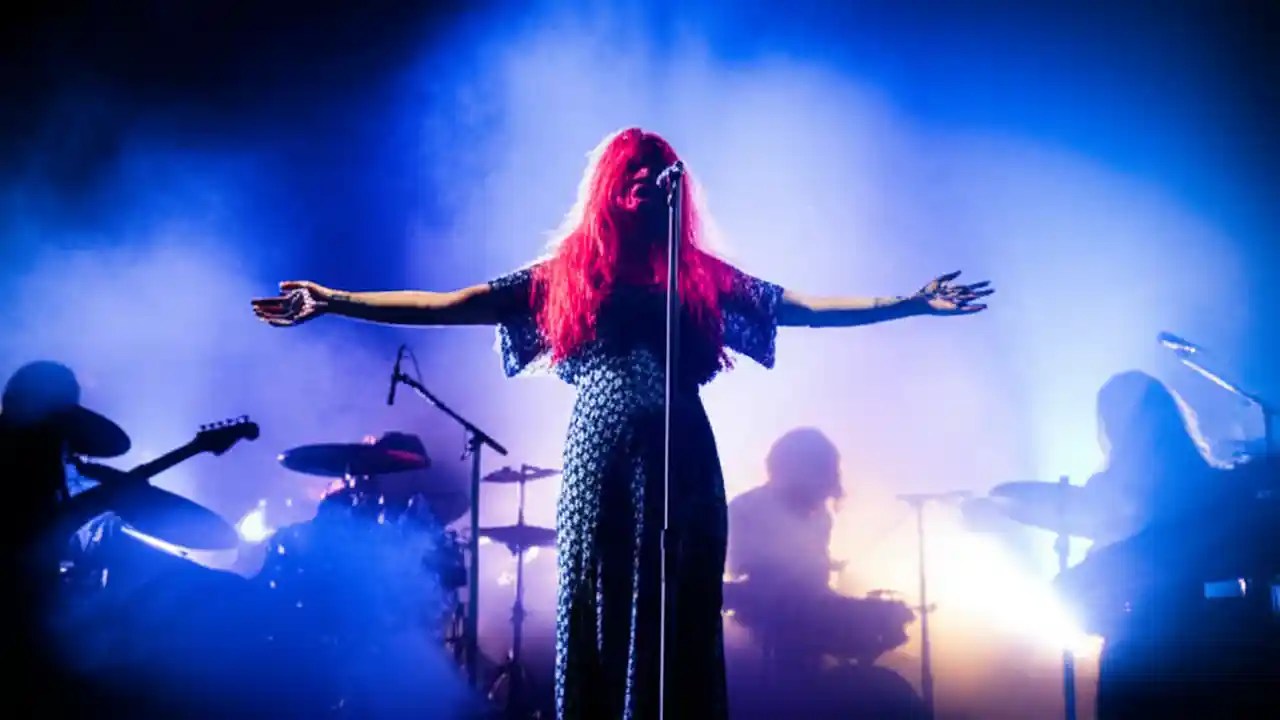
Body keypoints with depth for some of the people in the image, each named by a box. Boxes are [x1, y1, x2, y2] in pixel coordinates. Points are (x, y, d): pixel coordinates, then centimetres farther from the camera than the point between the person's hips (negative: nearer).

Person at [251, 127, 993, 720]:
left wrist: (911, 303, 2)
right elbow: (447, 304, 5)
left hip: (683, 461, 1)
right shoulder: (563, 275, 10)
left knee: (681, 618, 2)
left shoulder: (704, 276, 13)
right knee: (596, 614, 1)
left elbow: (808, 307, 9)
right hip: (600, 459, -1)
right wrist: (334, 301, -1)